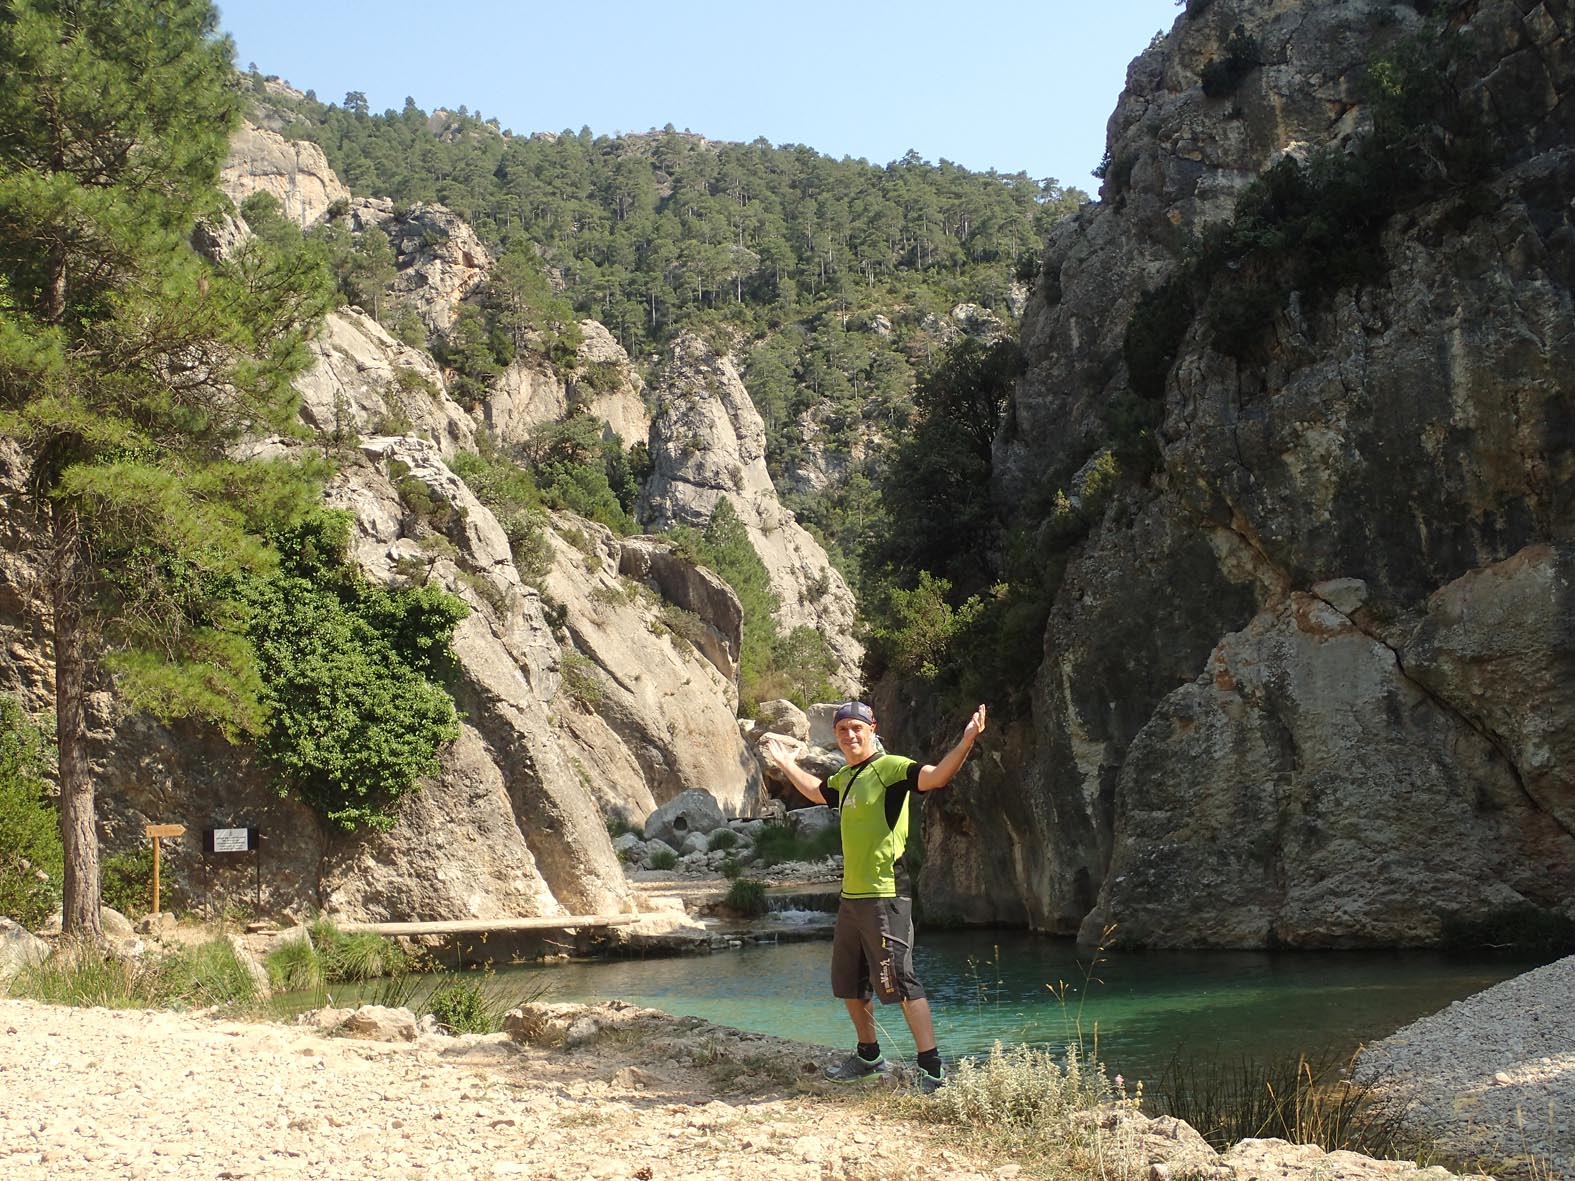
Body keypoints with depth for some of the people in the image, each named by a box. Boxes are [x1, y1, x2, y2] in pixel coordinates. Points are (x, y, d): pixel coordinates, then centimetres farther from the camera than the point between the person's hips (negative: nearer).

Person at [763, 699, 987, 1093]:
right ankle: (869, 1056, 36)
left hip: (885, 896, -9)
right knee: (849, 984, 19)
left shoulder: (891, 768, -10)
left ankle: (931, 1069, -7)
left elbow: (937, 776, -28)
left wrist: (967, 740, -43)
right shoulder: (845, 779, 15)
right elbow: (816, 791, 38)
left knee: (900, 982, -11)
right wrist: (785, 763, 48)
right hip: (851, 896, 9)